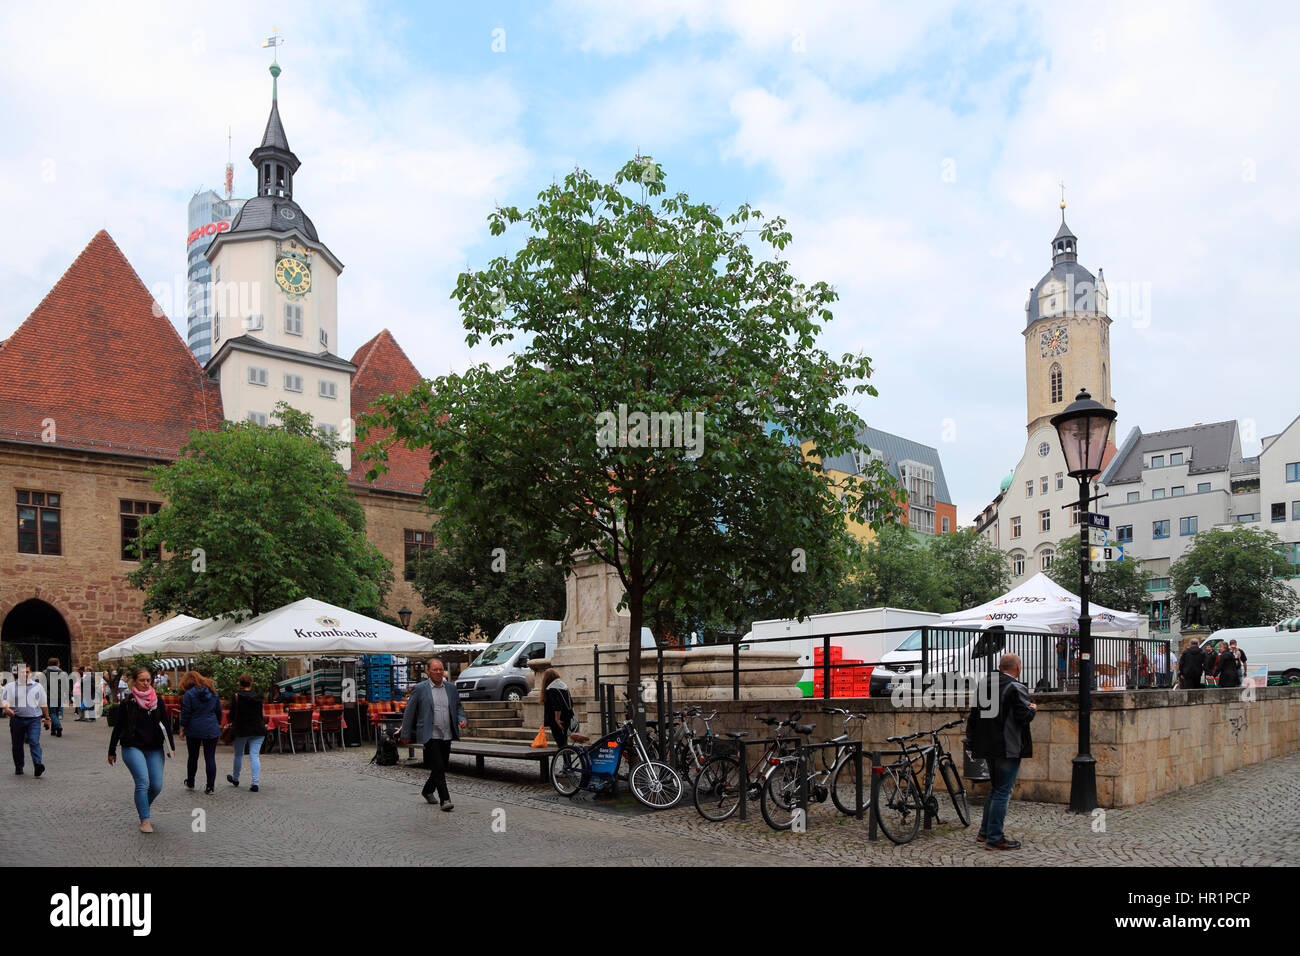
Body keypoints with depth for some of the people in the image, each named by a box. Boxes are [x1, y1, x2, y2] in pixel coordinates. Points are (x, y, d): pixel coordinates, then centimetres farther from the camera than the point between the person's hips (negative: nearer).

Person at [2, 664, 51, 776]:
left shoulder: (38, 686, 11)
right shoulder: (10, 686, 7)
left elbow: (44, 704, 17)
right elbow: (4, 699, -5)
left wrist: (47, 718, 19)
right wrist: (7, 708, -26)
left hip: (34, 719, -1)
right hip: (17, 719, 1)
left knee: (34, 742, -15)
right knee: (17, 745, 9)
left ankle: (38, 765, -25)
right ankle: (18, 767, 24)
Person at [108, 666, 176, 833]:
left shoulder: (157, 700, 7)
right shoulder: (127, 703, -1)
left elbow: (166, 724, 11)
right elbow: (117, 727, 5)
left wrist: (171, 747, 6)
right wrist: (112, 752, 7)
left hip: (155, 750, 3)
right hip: (133, 748, -3)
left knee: (157, 786, -2)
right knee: (143, 782, -17)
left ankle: (143, 806, 27)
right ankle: (145, 820, -8)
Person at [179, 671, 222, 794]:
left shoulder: (189, 694, -7)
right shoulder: (213, 692, 5)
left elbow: (185, 713, -8)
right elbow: (219, 711, 10)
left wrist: (182, 728, 2)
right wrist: (218, 726, 19)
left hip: (194, 730, -2)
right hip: (211, 730, 2)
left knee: (193, 756, 15)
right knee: (210, 757, 1)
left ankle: (190, 783, 29)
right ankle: (210, 786, -1)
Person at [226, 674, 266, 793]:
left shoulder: (236, 696, -8)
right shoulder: (258, 696, 1)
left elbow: (232, 714, -6)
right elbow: (261, 714, 7)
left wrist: (232, 723, 15)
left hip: (241, 730, -2)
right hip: (258, 730, 2)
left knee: (238, 754, 18)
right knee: (255, 755, -1)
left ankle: (235, 778, 37)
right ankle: (255, 783, -10)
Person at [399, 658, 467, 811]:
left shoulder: (451, 688, 10)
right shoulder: (419, 689, -2)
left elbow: (458, 707, 20)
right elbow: (409, 712, 1)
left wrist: (461, 719, 0)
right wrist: (406, 734, 2)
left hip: (447, 735, 5)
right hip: (430, 735, -5)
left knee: (441, 768, 13)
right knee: (438, 768, -11)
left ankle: (427, 791, 34)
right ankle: (444, 799, -7)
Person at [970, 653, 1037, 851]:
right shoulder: (1017, 688, -14)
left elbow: (974, 714, 14)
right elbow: (1023, 716, -18)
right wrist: (1033, 708, 3)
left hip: (989, 746, 8)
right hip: (1008, 748, -8)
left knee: (995, 788, 20)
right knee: (1002, 791, -3)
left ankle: (984, 832, 24)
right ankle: (995, 838, 0)